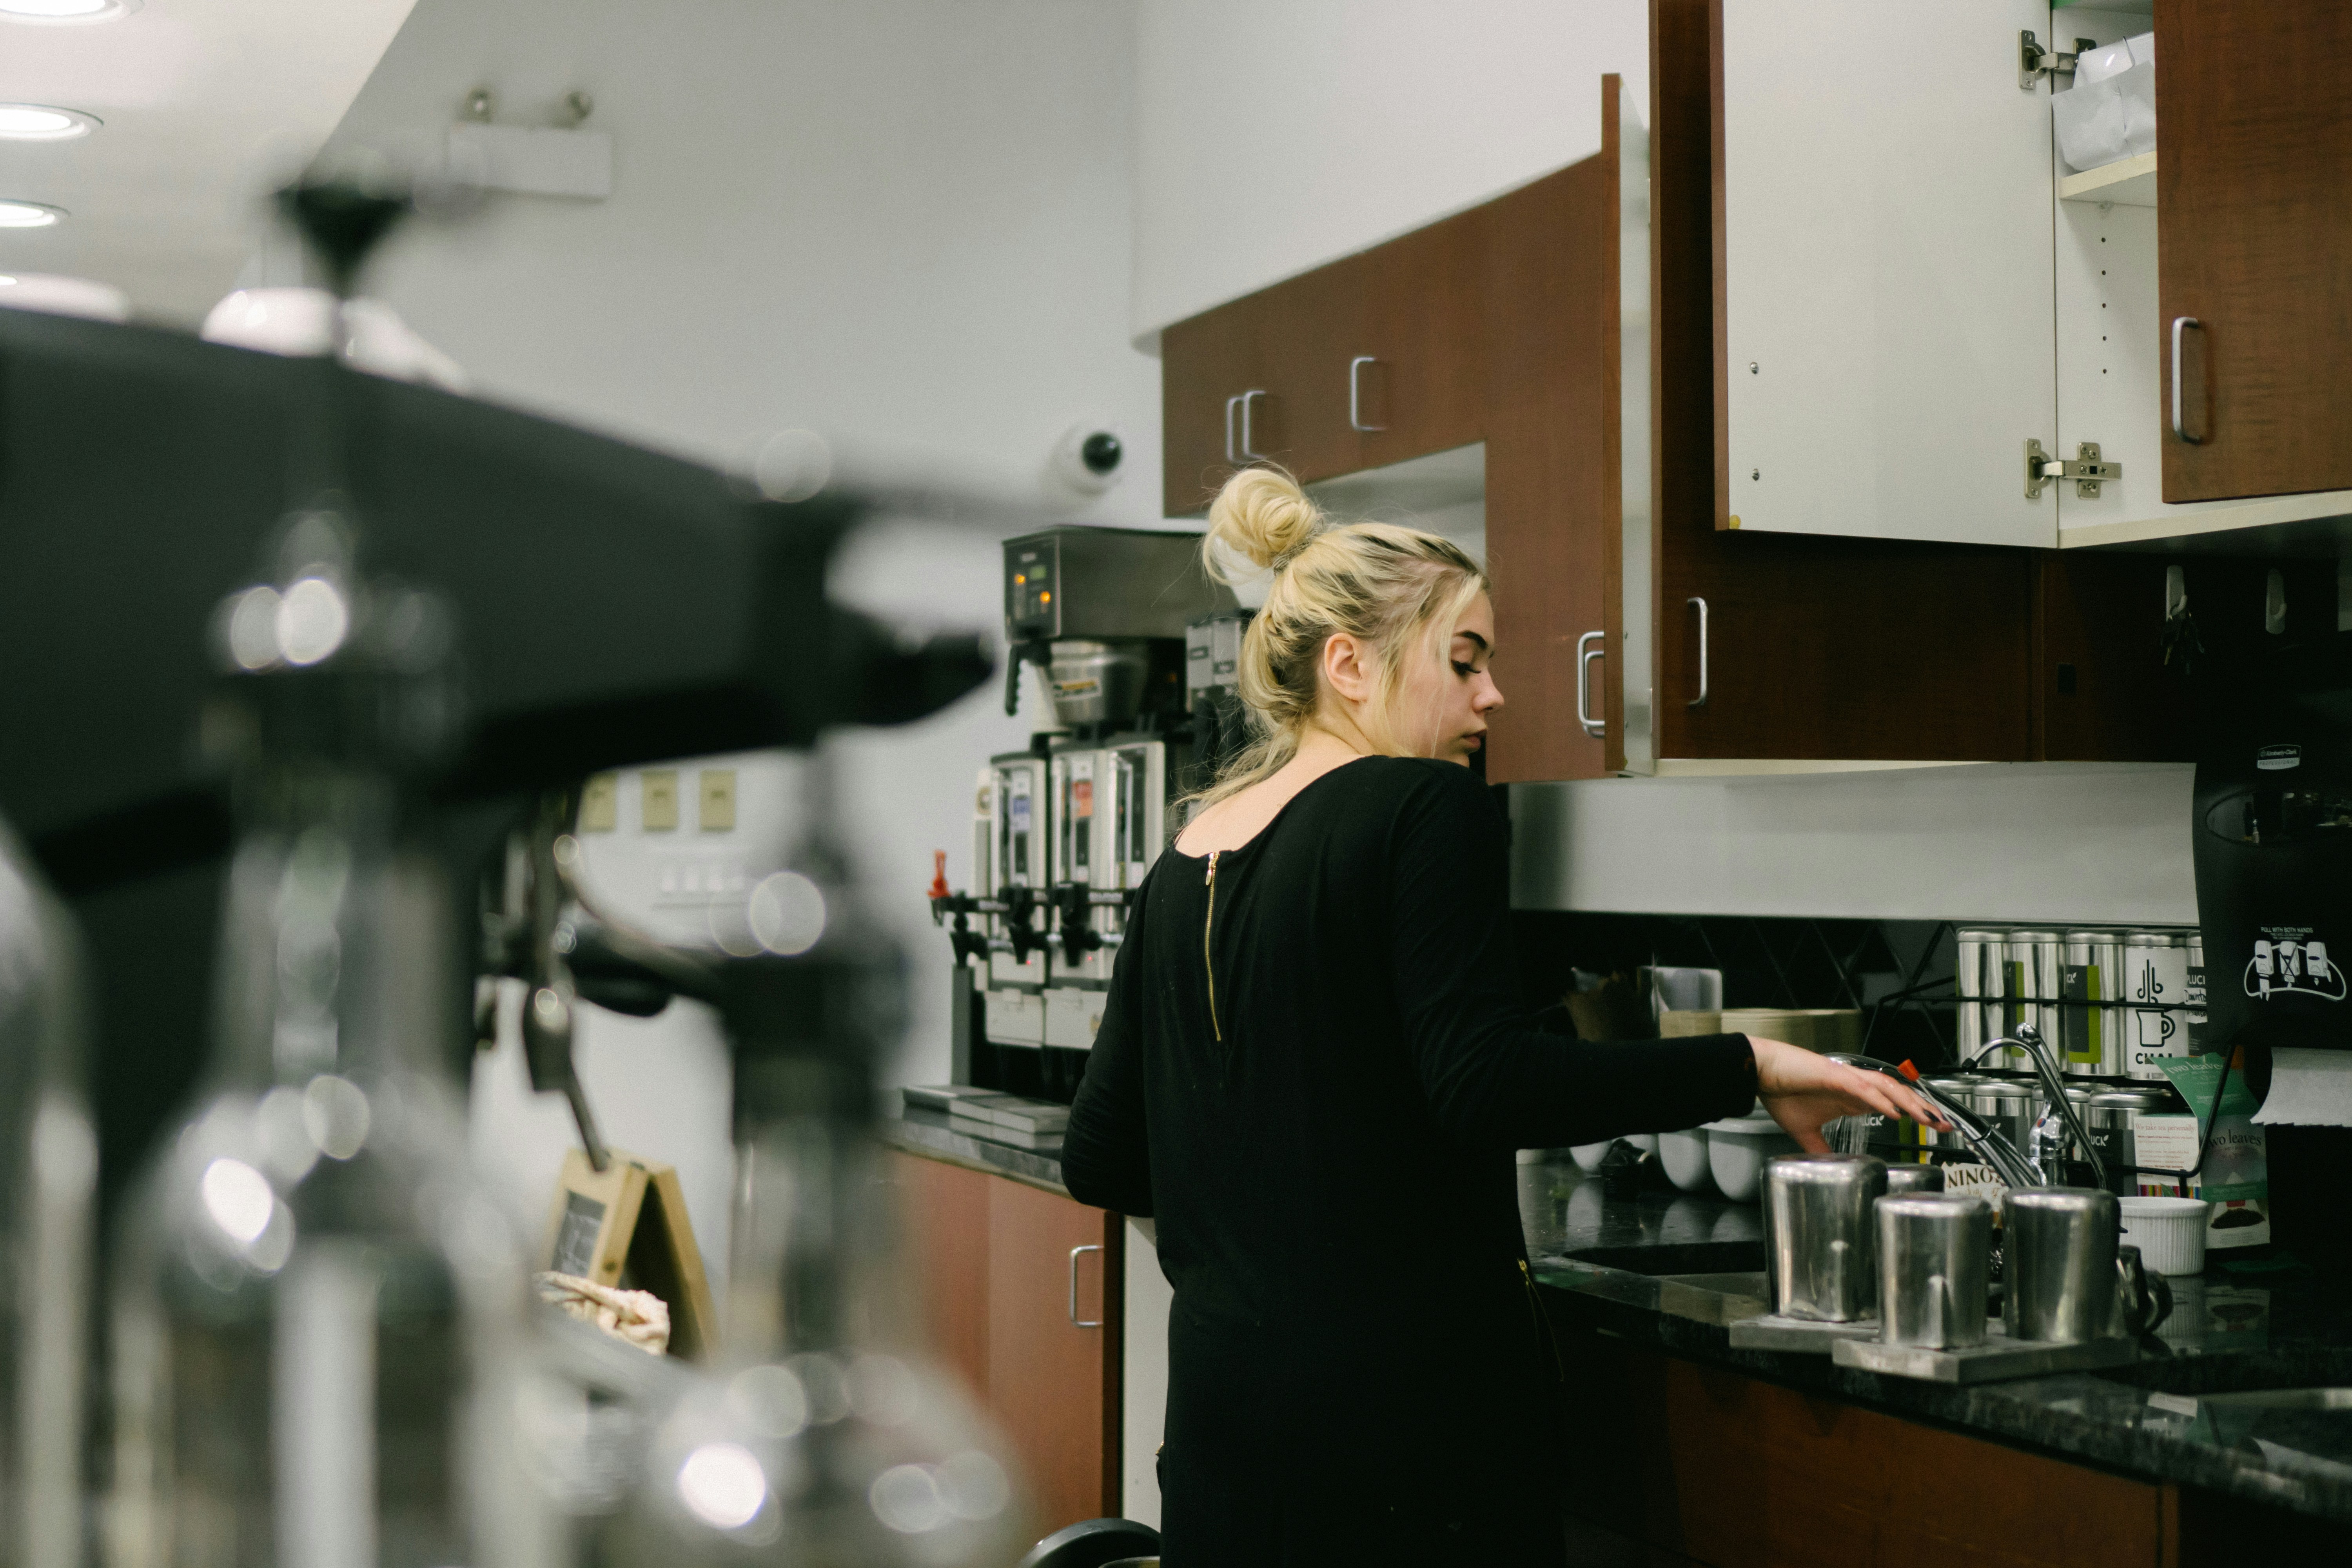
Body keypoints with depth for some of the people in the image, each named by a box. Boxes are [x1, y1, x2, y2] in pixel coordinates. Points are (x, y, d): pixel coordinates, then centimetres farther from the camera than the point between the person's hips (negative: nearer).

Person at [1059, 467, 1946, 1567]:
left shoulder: (1181, 870, 10)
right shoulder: (1425, 811, -10)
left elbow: (1099, 1161, 12)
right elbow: (1488, 1087, -22)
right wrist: (1747, 1066, -17)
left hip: (1219, 1394, 7)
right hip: (1406, 1389, -7)